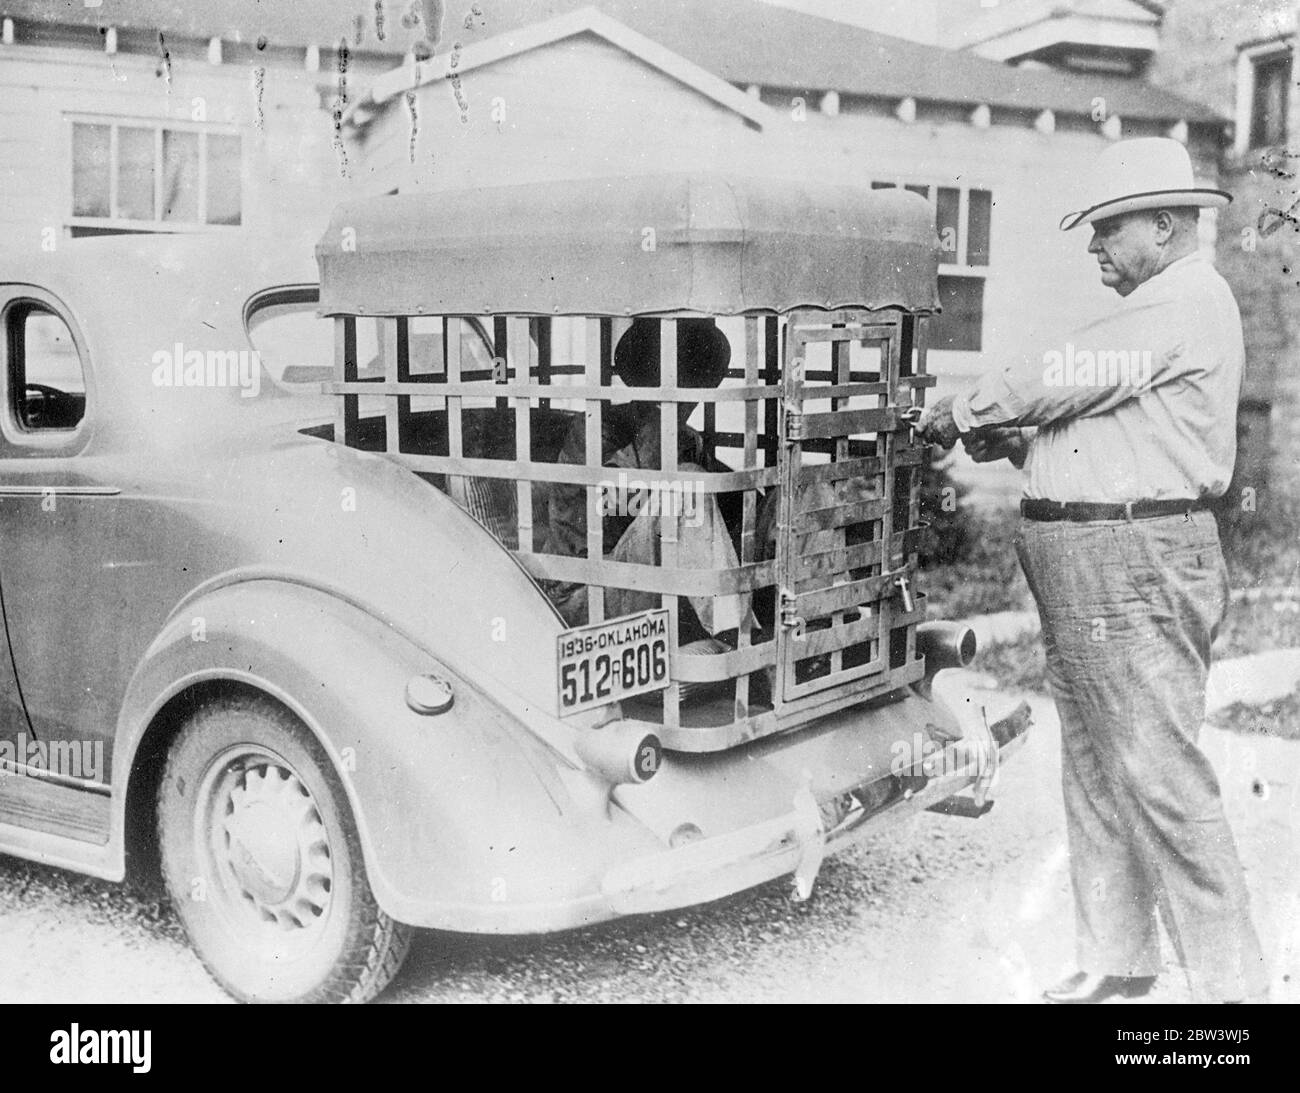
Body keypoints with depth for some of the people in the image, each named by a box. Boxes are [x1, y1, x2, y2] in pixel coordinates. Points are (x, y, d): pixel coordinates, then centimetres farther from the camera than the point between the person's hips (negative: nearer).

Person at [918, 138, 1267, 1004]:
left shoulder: (1188, 302, -10)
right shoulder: (1148, 311, 22)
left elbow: (1062, 378, -14)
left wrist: (957, 414, -1)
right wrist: (1013, 443, 6)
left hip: (1139, 566, -11)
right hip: (1084, 572, 11)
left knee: (1159, 775, -8)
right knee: (1094, 771, 14)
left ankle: (1230, 981, 2)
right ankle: (1116, 960, 25)